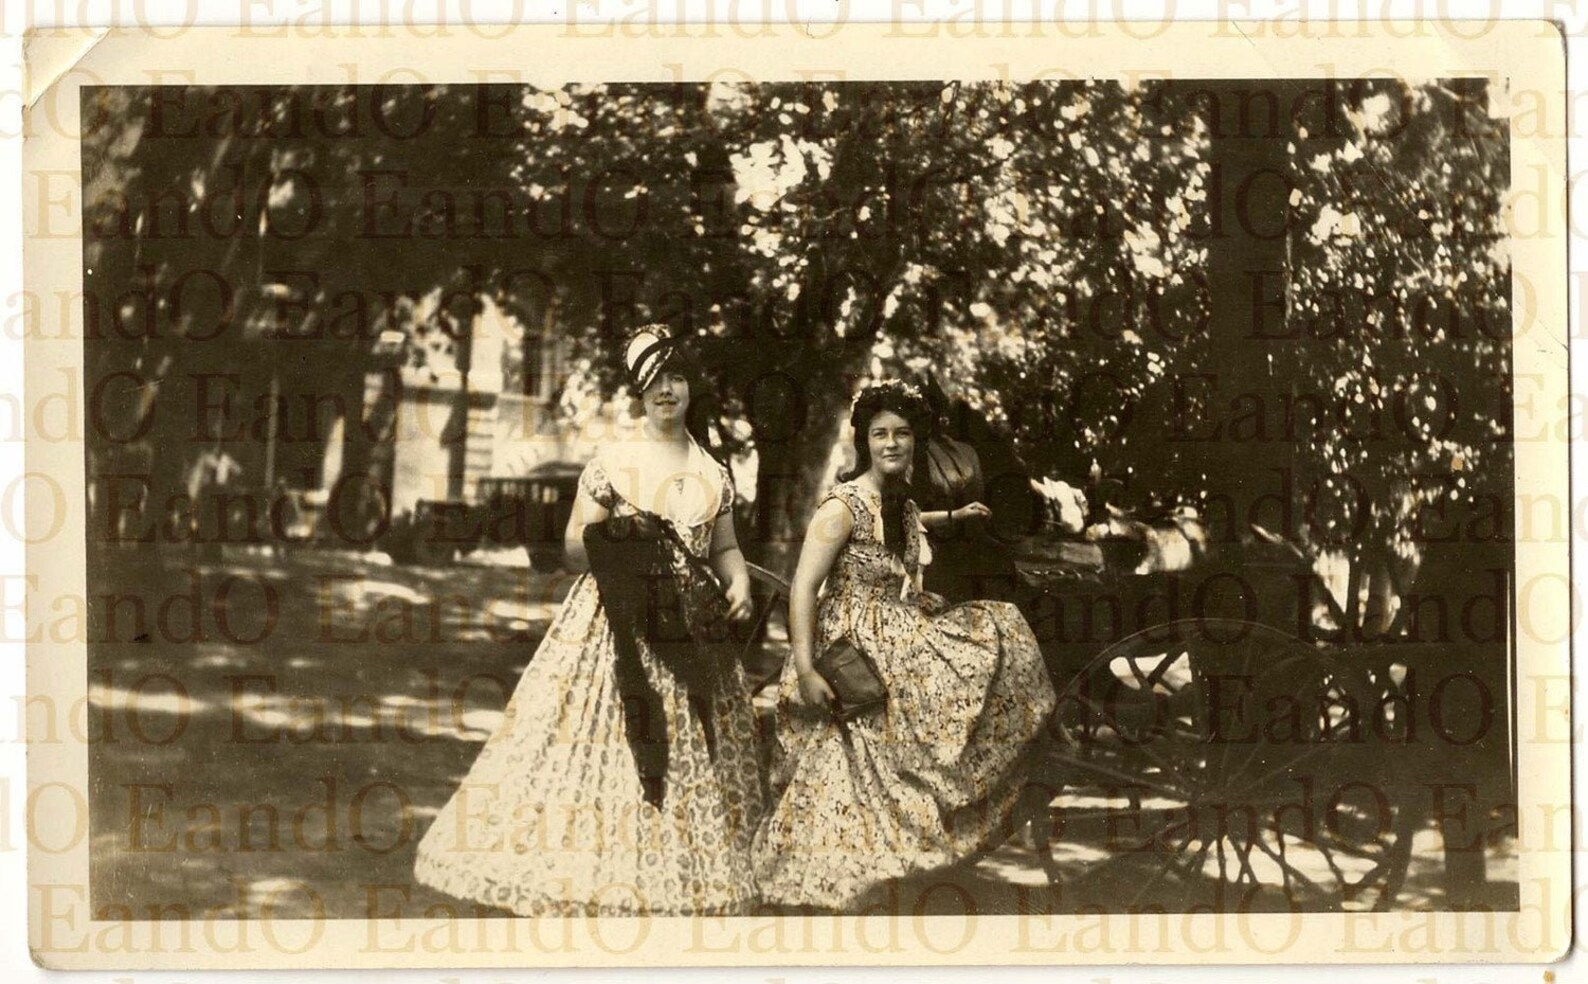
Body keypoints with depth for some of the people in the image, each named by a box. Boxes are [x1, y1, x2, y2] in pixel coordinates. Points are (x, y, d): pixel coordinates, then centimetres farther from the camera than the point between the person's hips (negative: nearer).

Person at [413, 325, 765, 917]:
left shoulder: (714, 474, 10)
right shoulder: (610, 463, 1)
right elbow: (574, 549, 2)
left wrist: (738, 582, -4)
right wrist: (601, 527, -18)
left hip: (690, 638, 3)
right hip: (615, 630, -3)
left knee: (687, 765, 2)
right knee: (596, 747, -9)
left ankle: (673, 897, 7)